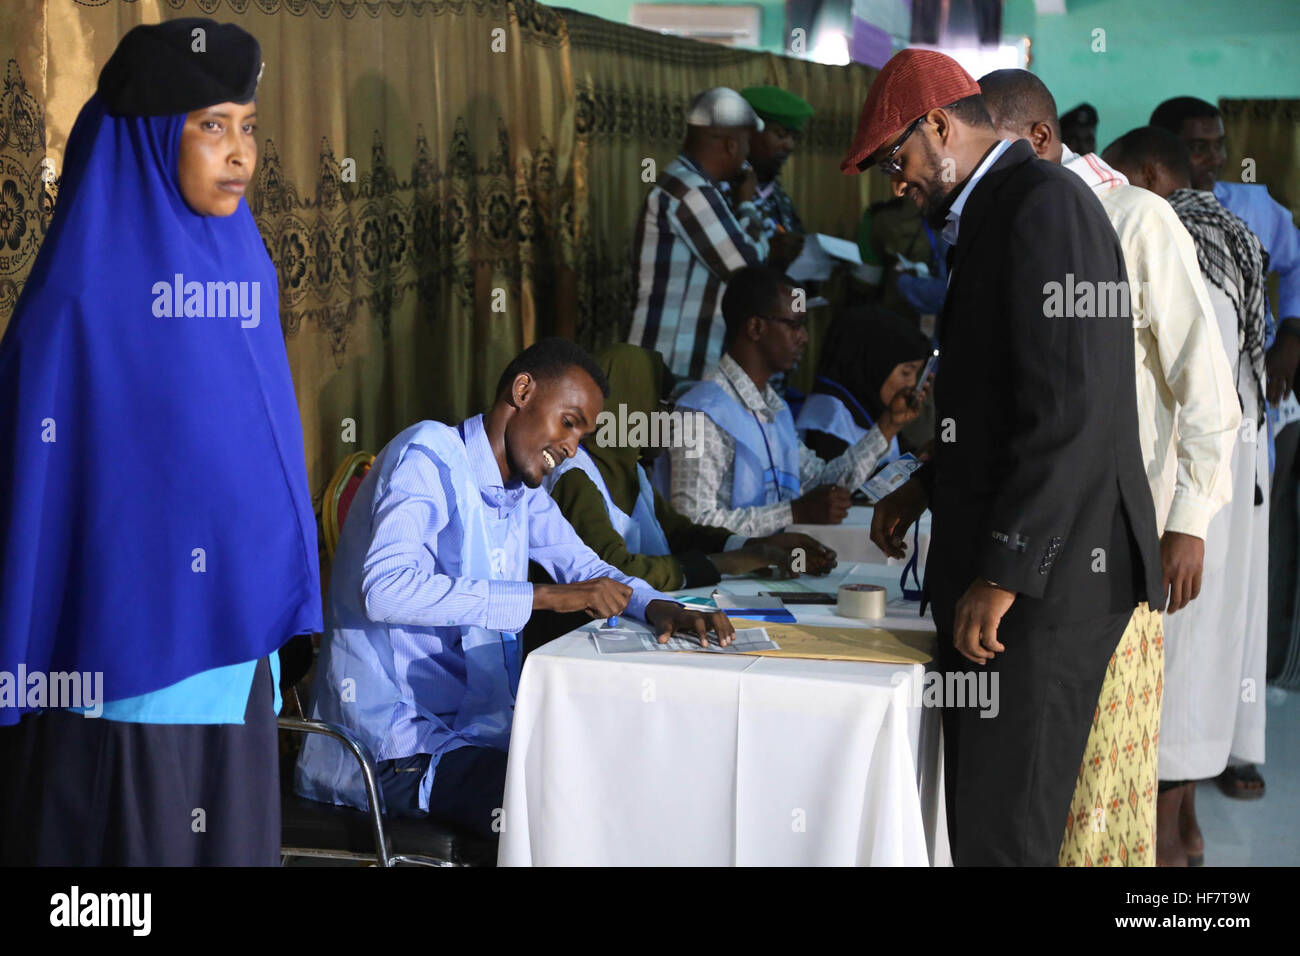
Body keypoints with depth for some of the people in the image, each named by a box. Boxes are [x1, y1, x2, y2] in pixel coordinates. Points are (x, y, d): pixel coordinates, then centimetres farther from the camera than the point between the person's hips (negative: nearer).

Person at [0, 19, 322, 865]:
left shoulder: (243, 271, 7)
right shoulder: (79, 305, -14)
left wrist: (270, 639, 14)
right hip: (123, 660, -6)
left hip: (234, 655, 7)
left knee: (235, 838, 13)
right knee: (129, 839, 3)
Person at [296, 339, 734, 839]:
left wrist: (658, 608, 0)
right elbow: (386, 589, -29)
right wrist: (547, 597, -28)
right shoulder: (429, 456, -13)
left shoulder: (522, 489, 13)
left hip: (478, 729, 9)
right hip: (400, 750, -9)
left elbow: (581, 564, 23)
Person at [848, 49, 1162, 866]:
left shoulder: (1045, 203, -13)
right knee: (973, 814, 12)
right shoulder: (994, 212, 19)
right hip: (1000, 564, 10)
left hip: (1046, 575, -10)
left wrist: (1004, 574, -20)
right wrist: (928, 487, 23)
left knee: (1004, 828, -6)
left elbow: (1071, 408, -21)